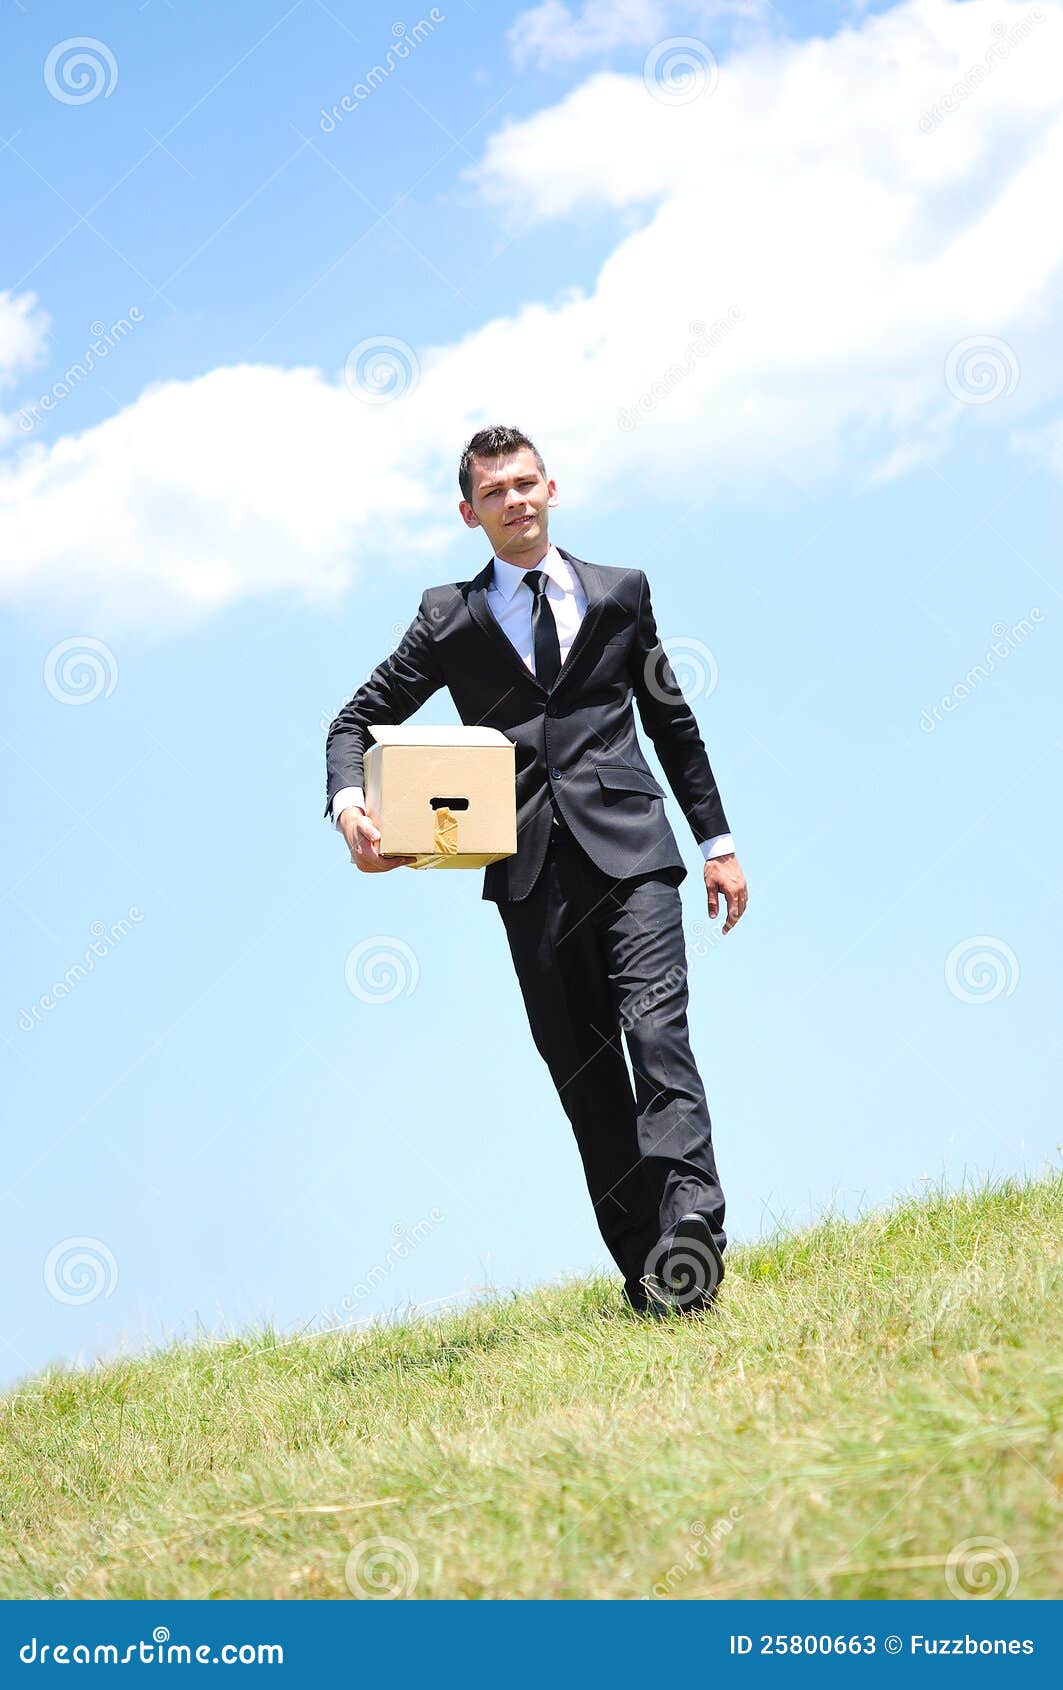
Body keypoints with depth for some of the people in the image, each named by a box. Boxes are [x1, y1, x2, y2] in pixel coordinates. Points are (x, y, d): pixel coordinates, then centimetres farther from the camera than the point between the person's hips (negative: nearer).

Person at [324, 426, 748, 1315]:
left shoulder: (622, 593, 15)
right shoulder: (451, 617, 12)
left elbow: (674, 724, 20)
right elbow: (359, 716, 11)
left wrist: (718, 841, 16)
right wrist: (349, 801, -10)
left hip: (629, 850, -1)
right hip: (531, 871, 1)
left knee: (656, 1026, -20)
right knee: (582, 1070, 2)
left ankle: (691, 1226, -33)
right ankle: (644, 1270, 6)